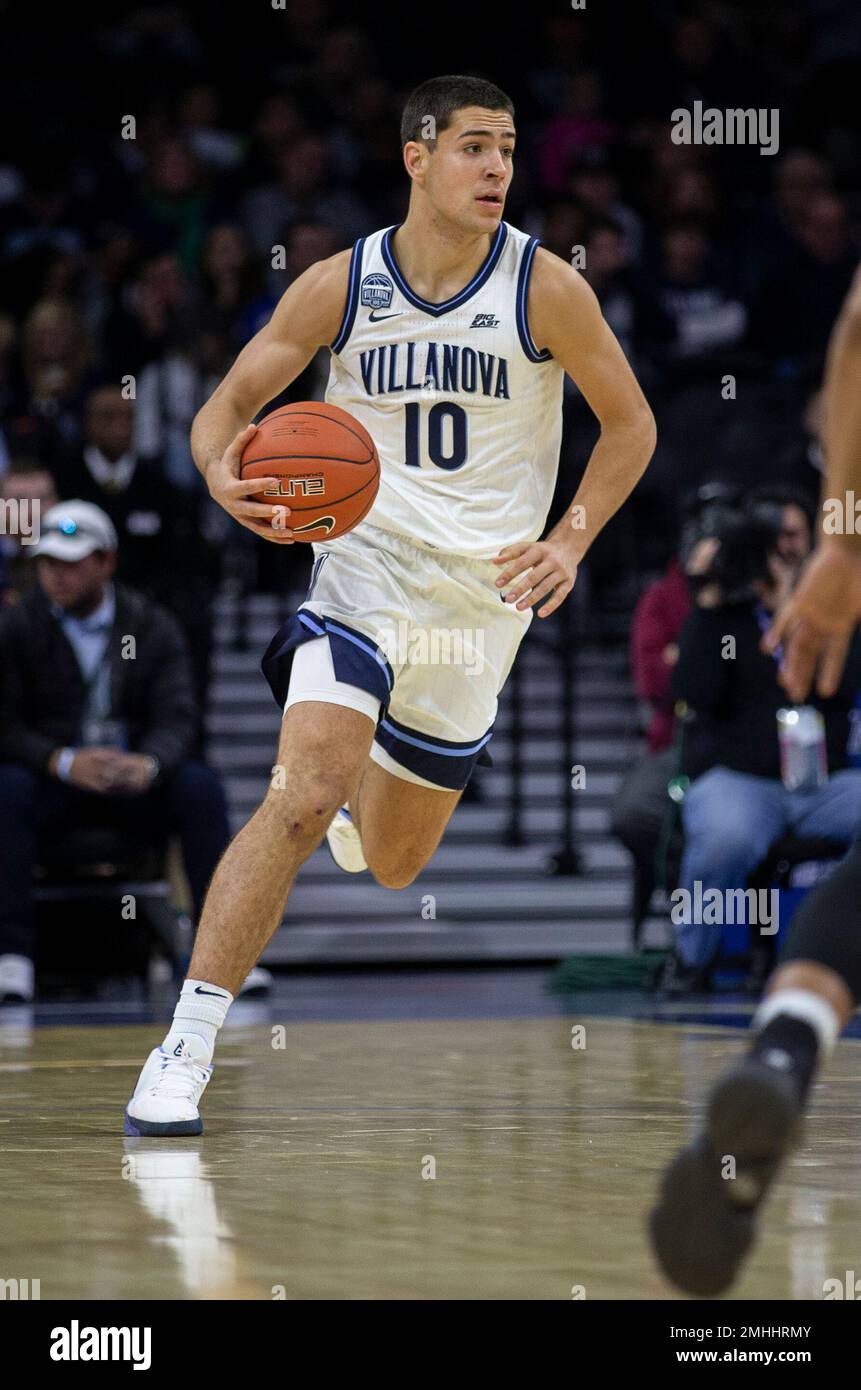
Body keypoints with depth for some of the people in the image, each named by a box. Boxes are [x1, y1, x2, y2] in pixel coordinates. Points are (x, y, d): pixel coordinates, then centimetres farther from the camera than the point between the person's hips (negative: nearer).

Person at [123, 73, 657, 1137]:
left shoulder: (543, 288, -7)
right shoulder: (339, 285, -5)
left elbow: (630, 424, 3)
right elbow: (225, 407, 1)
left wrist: (570, 542, -10)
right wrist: (225, 473, -22)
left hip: (485, 591, 2)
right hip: (368, 560, -2)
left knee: (391, 863, 14)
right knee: (301, 800, -25)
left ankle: (359, 793, 54)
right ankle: (185, 1049, -23)